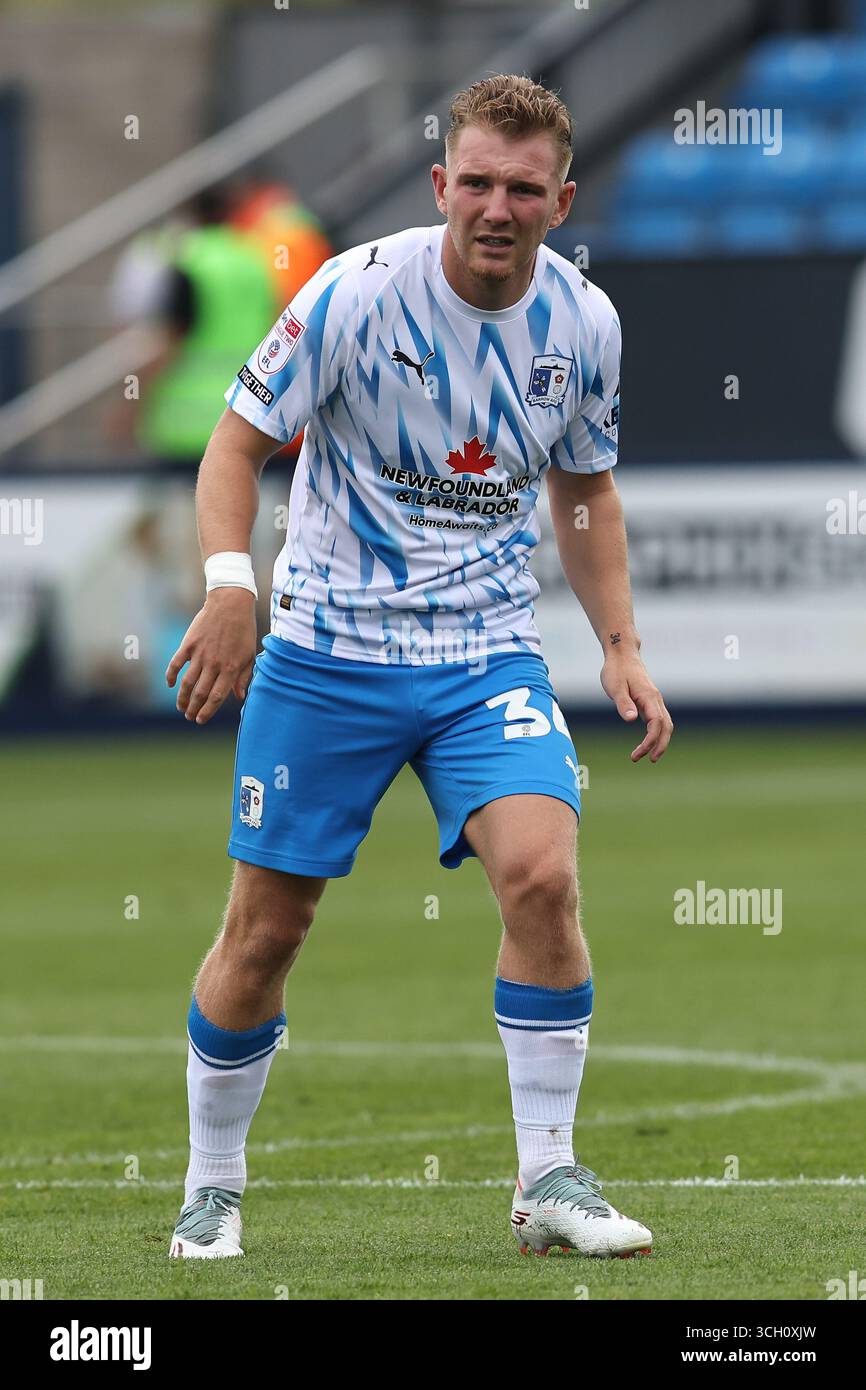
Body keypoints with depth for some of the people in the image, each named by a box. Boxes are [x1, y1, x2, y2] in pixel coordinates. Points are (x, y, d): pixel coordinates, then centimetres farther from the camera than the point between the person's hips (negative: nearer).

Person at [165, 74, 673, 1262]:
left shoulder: (582, 322, -2)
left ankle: (550, 1185, -9)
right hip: (325, 653, -2)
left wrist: (622, 646, 5)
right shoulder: (356, 294, -14)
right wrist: (229, 581, -23)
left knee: (542, 873, -21)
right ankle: (212, 1190, 23)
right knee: (265, 931, 2)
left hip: (488, 653, 2)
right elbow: (240, 443, -7)